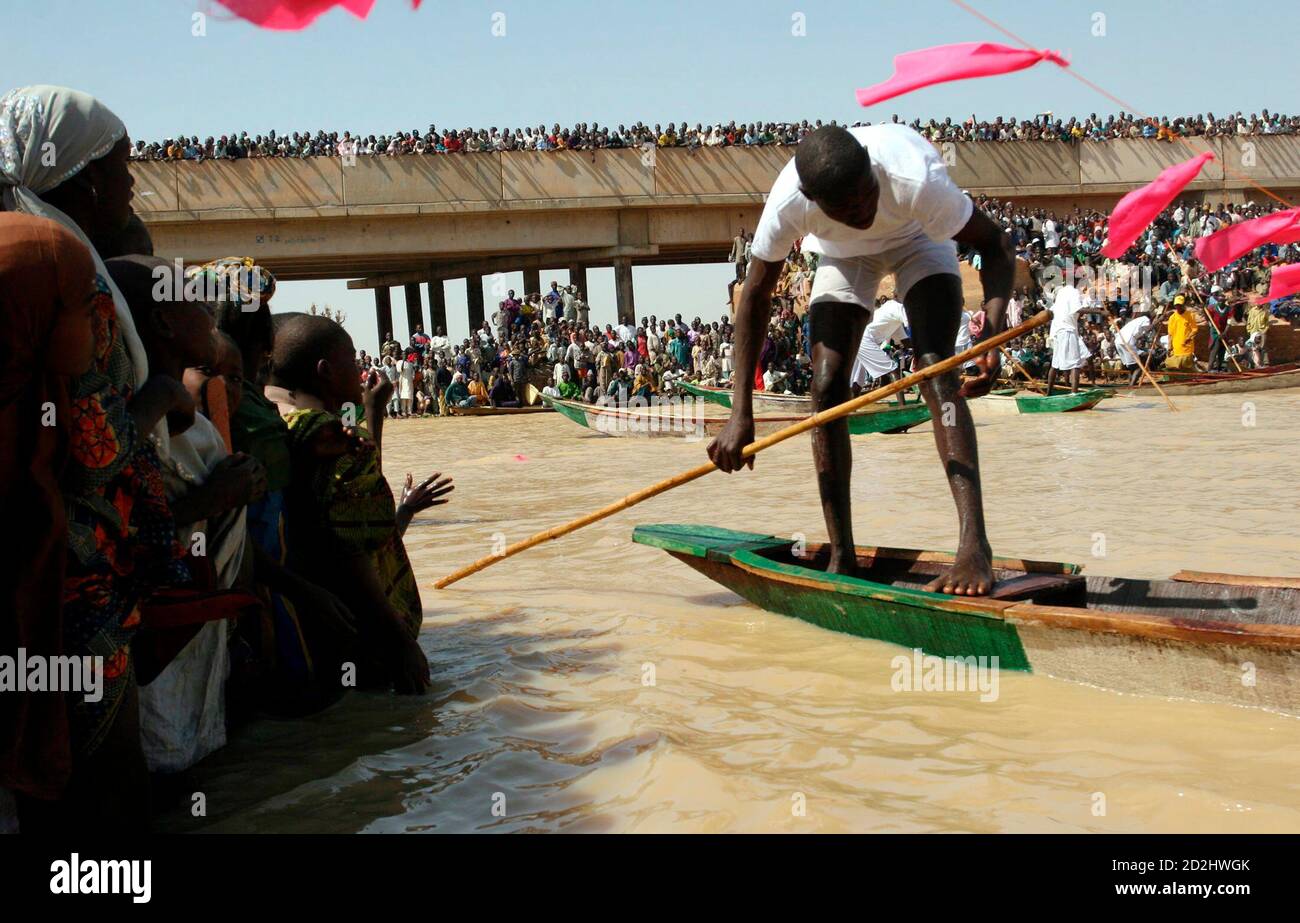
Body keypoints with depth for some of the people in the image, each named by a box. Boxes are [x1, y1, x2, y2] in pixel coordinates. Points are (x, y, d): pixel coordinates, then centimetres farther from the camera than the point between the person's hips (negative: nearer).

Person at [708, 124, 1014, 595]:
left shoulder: (916, 181, -43)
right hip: (842, 254, 3)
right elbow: (756, 295, -20)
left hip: (918, 241, -2)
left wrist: (992, 336, -48)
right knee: (826, 385, -11)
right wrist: (741, 413, -23)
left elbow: (994, 245, -30)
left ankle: (975, 546, -31)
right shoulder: (787, 204, -36)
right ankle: (841, 559, -4)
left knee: (935, 371, -24)